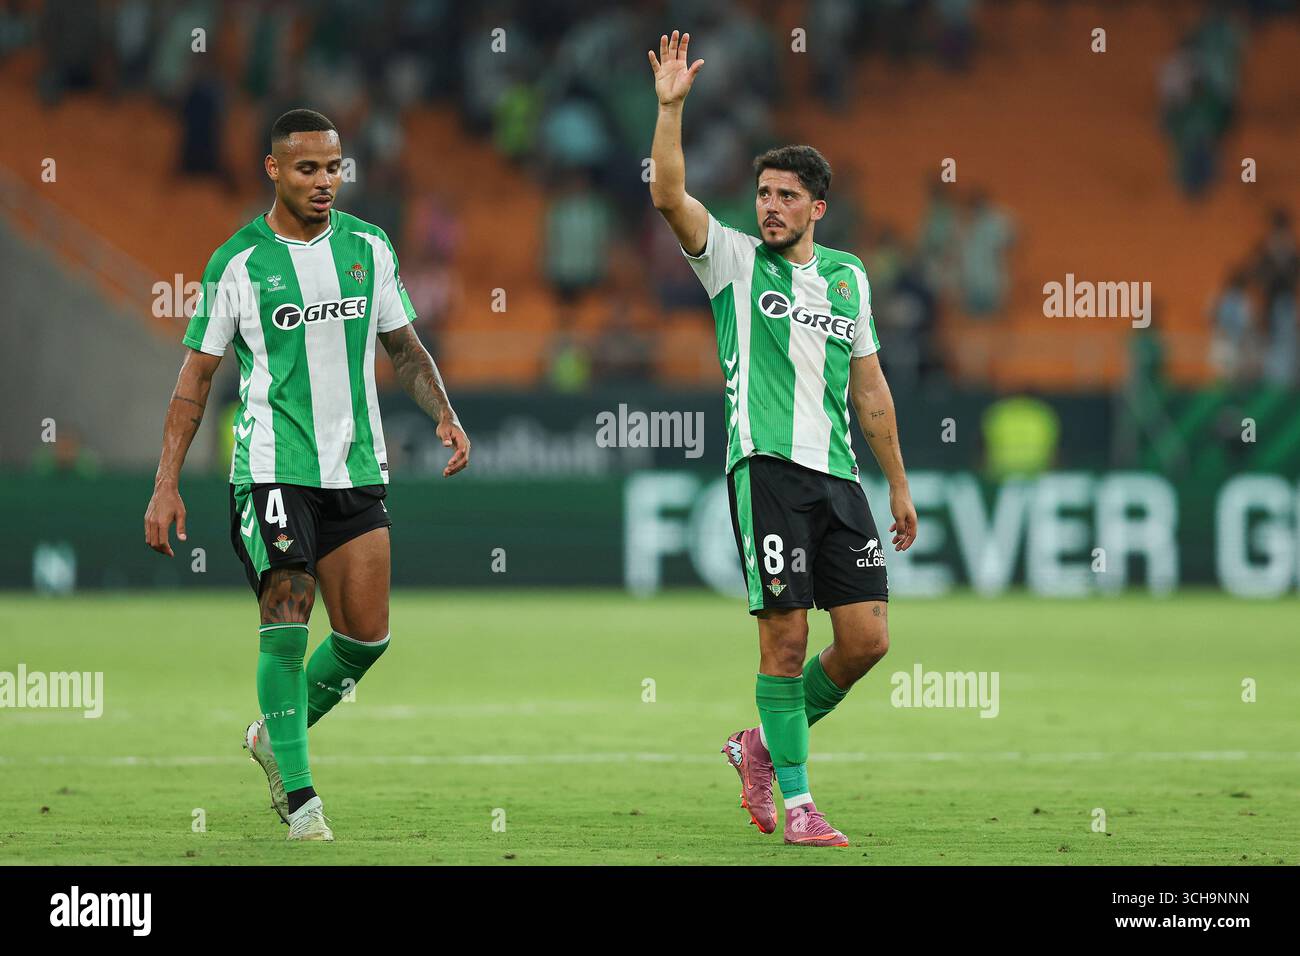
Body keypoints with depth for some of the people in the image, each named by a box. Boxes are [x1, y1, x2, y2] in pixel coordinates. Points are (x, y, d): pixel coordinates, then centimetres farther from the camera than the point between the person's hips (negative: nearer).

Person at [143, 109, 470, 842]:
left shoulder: (369, 248, 7)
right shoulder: (238, 264, -4)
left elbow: (404, 348, 18)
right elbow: (198, 374, 0)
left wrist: (446, 415, 0)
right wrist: (167, 485, -6)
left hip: (357, 470, 4)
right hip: (274, 469, -4)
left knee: (367, 636, 3)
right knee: (287, 625, -13)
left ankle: (276, 733, 27)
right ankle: (298, 794, -5)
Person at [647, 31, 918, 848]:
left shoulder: (848, 276, 16)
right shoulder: (734, 260, 5)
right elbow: (670, 197, -11)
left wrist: (899, 487, 21)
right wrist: (671, 107, -20)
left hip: (839, 474, 5)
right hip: (768, 467, -5)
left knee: (868, 637, -1)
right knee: (785, 636, -7)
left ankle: (766, 746, 21)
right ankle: (795, 802, 1)